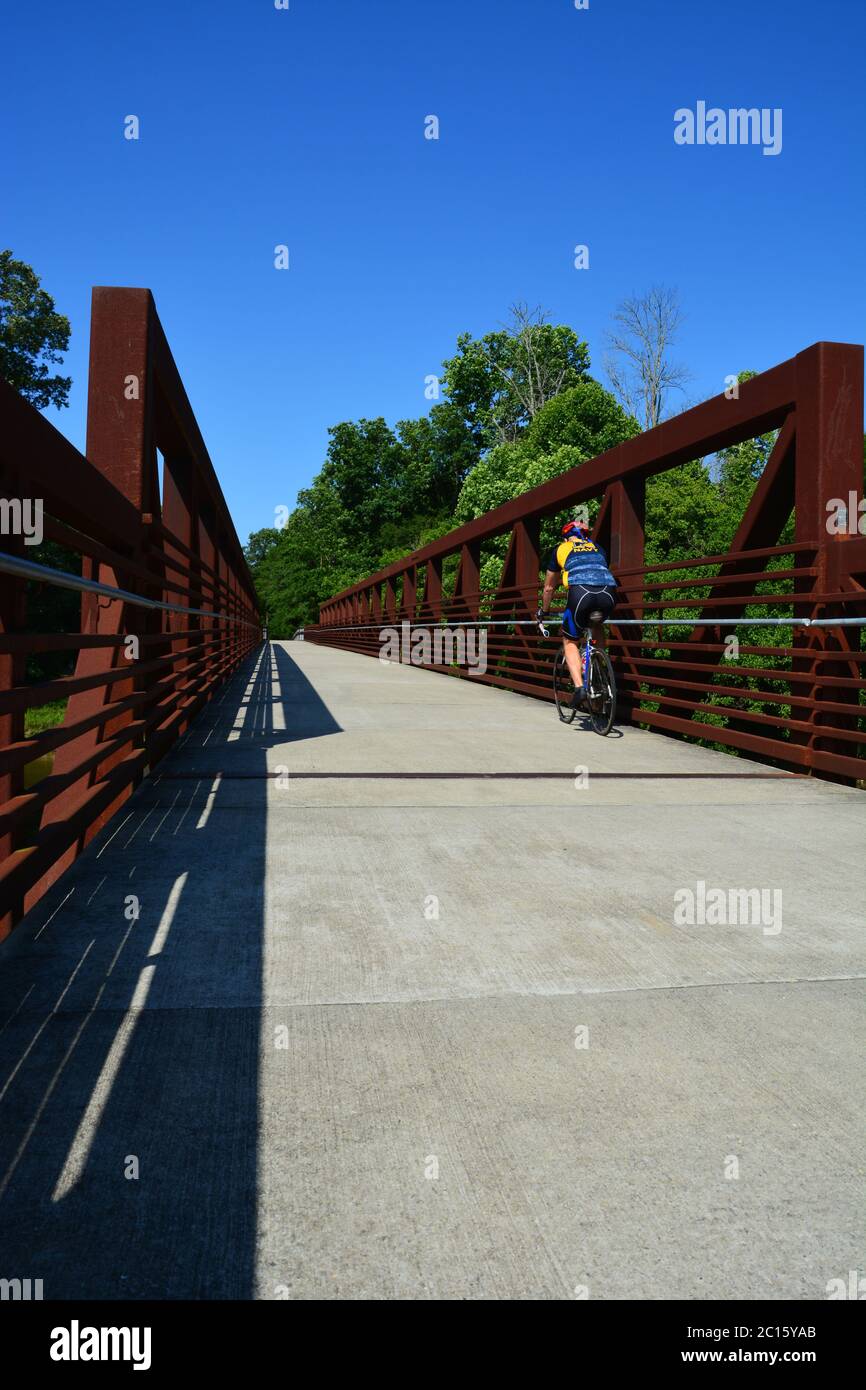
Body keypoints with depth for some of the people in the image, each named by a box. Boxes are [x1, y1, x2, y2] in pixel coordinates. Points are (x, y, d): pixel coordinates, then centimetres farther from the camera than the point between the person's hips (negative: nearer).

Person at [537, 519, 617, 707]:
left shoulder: (561, 548, 28)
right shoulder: (597, 548, 35)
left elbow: (548, 588, 37)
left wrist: (543, 612, 52)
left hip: (580, 592, -3)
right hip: (608, 592, 3)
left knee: (570, 641, 17)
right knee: (596, 627, 35)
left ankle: (579, 687, -2)